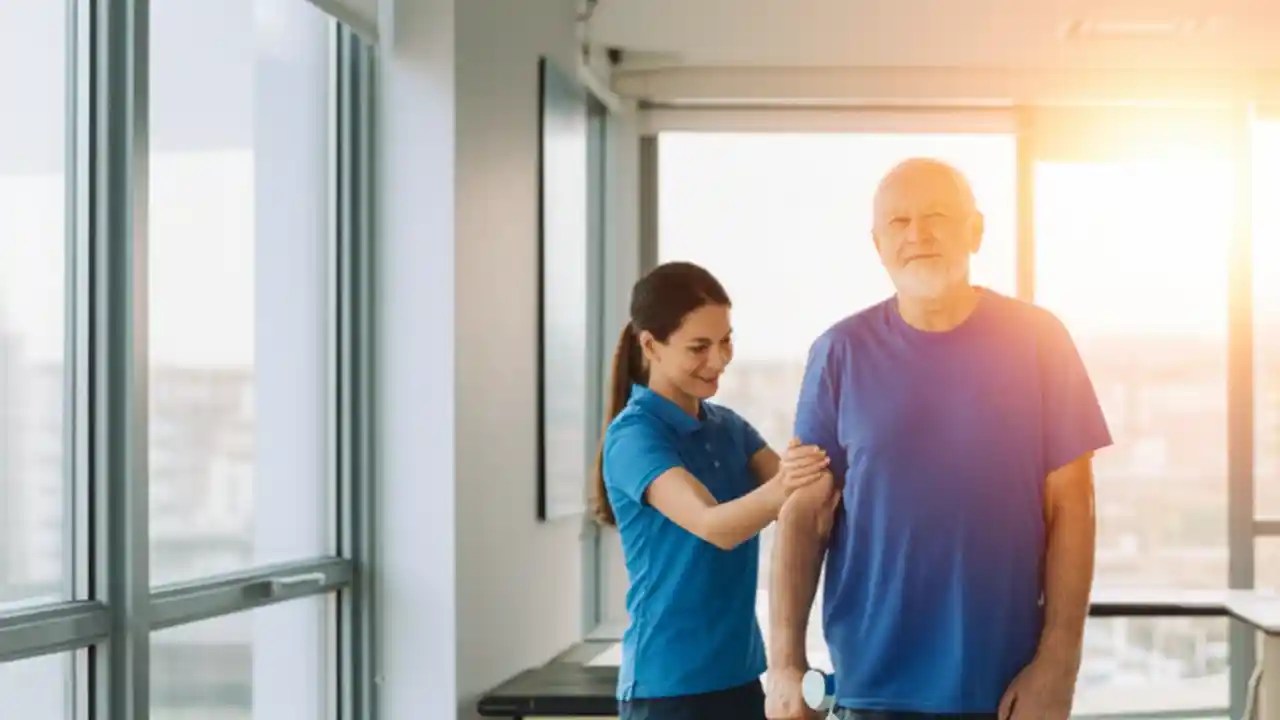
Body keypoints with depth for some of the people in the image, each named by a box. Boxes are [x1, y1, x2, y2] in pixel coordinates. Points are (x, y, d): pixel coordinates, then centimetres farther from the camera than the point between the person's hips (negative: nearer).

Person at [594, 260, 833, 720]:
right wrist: (779, 491, -47)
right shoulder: (635, 435, -13)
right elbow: (712, 525, -28)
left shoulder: (729, 427, 9)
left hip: (739, 673, 7)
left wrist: (821, 475, -28)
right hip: (669, 683, -7)